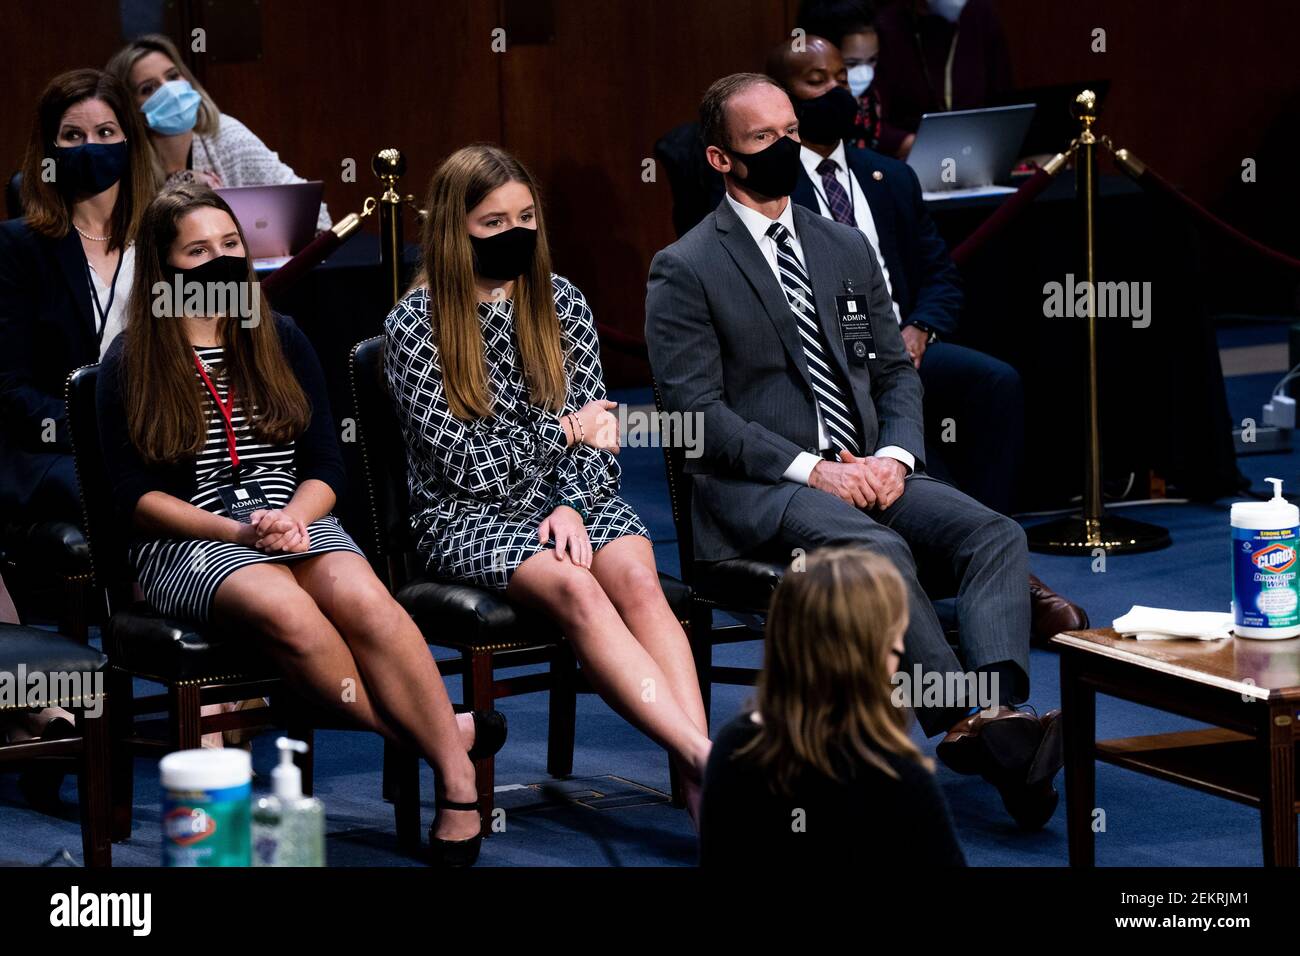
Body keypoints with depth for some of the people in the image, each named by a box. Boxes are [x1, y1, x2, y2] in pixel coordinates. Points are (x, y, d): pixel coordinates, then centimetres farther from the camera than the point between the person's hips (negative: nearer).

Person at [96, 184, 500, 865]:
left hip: (294, 521, 3)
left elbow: (326, 467, 11)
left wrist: (291, 519, -12)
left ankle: (458, 778, -29)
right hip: (186, 540, -3)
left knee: (362, 598, -32)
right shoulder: (130, 365, 4)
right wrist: (237, 531, -15)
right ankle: (431, 732, -24)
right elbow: (135, 494, -2)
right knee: (283, 608, -37)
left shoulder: (282, 342, 14)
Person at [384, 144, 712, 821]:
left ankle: (698, 788, -46)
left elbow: (594, 426, 6)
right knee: (575, 590, -34)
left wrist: (572, 505, -12)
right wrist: (561, 432, -2)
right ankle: (704, 756, -49)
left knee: (636, 579, -30)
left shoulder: (561, 301, 10)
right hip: (467, 513, -3)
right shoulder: (414, 323, -3)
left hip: (568, 495, 4)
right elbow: (460, 460, -8)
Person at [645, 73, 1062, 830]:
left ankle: (996, 711, -43)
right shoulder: (686, 271, 0)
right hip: (756, 491, -6)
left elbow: (897, 369, 18)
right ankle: (962, 720, -41)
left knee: (995, 535, -22)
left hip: (869, 474, 6)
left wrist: (895, 457, -4)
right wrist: (812, 470, -18)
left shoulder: (846, 248, 18)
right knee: (877, 550, -36)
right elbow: (696, 410, -8)